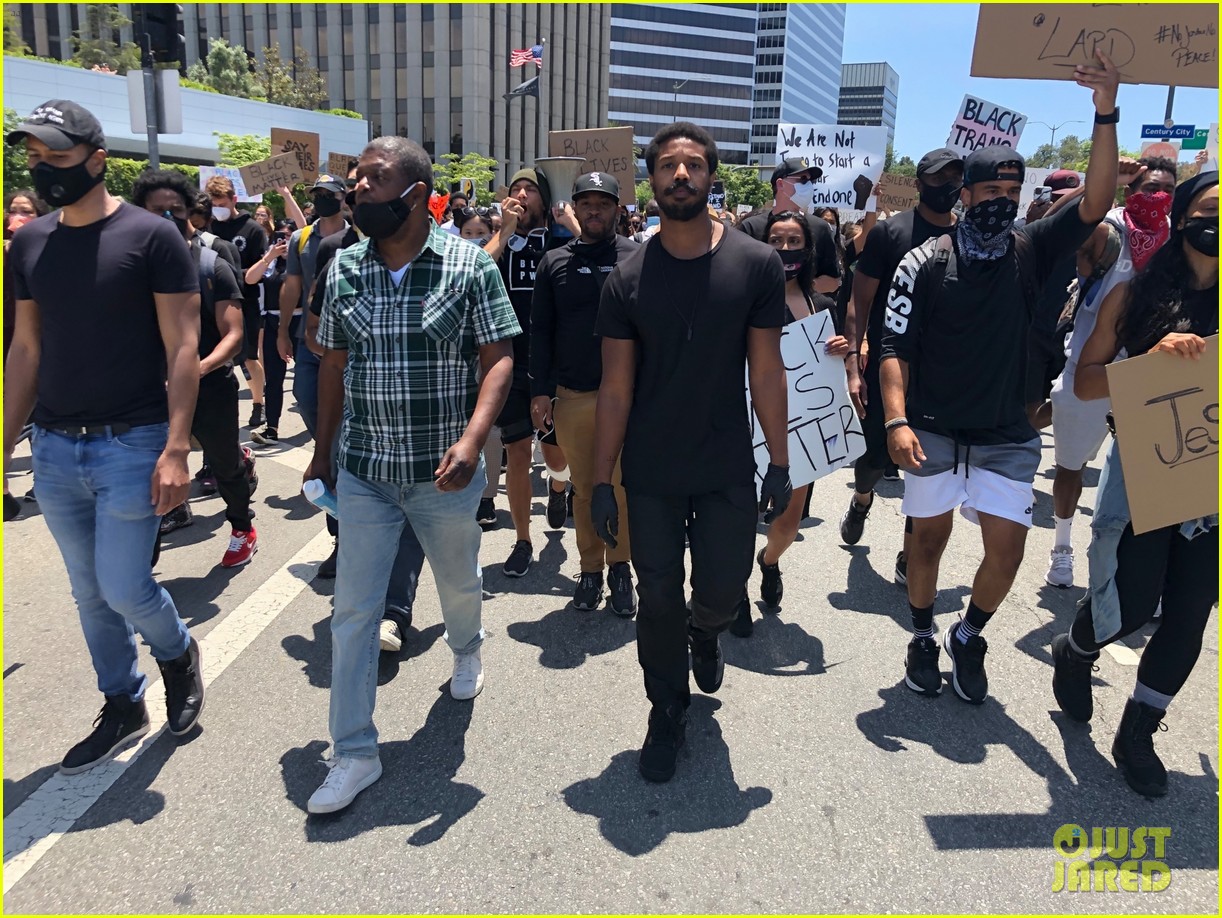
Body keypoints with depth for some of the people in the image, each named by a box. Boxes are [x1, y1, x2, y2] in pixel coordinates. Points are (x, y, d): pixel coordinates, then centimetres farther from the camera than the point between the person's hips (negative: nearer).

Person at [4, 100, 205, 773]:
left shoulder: (151, 237, -8)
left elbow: (181, 348, -11)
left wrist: (176, 448, -17)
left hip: (130, 443, -5)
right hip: (54, 448, 6)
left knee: (123, 588, -3)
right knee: (90, 593, 13)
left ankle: (178, 654, 29)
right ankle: (123, 709, 30)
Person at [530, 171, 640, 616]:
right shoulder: (555, 262, 8)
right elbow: (540, 329, 7)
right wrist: (540, 391, 1)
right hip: (572, 396, 2)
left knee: (622, 486, 5)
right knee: (584, 488, 10)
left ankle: (620, 567, 22)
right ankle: (590, 568, 24)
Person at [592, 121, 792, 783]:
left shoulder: (756, 264, -4)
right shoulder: (628, 278, -3)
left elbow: (766, 372, -1)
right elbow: (615, 387, -2)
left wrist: (780, 463, -1)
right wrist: (600, 481, -4)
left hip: (729, 470, 0)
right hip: (650, 477, 0)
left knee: (722, 592, 9)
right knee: (657, 599, 9)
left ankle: (703, 632, 48)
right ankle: (667, 712, 33)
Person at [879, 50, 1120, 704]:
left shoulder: (1032, 252, 3)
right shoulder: (925, 262, -6)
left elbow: (1095, 203, -11)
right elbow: (896, 349, -8)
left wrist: (1106, 114, -19)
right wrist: (897, 420, -20)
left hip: (1008, 435, 2)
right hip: (934, 430, -2)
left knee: (1007, 547, 0)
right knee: (930, 535, 9)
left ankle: (968, 637, 26)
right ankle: (922, 639, 29)